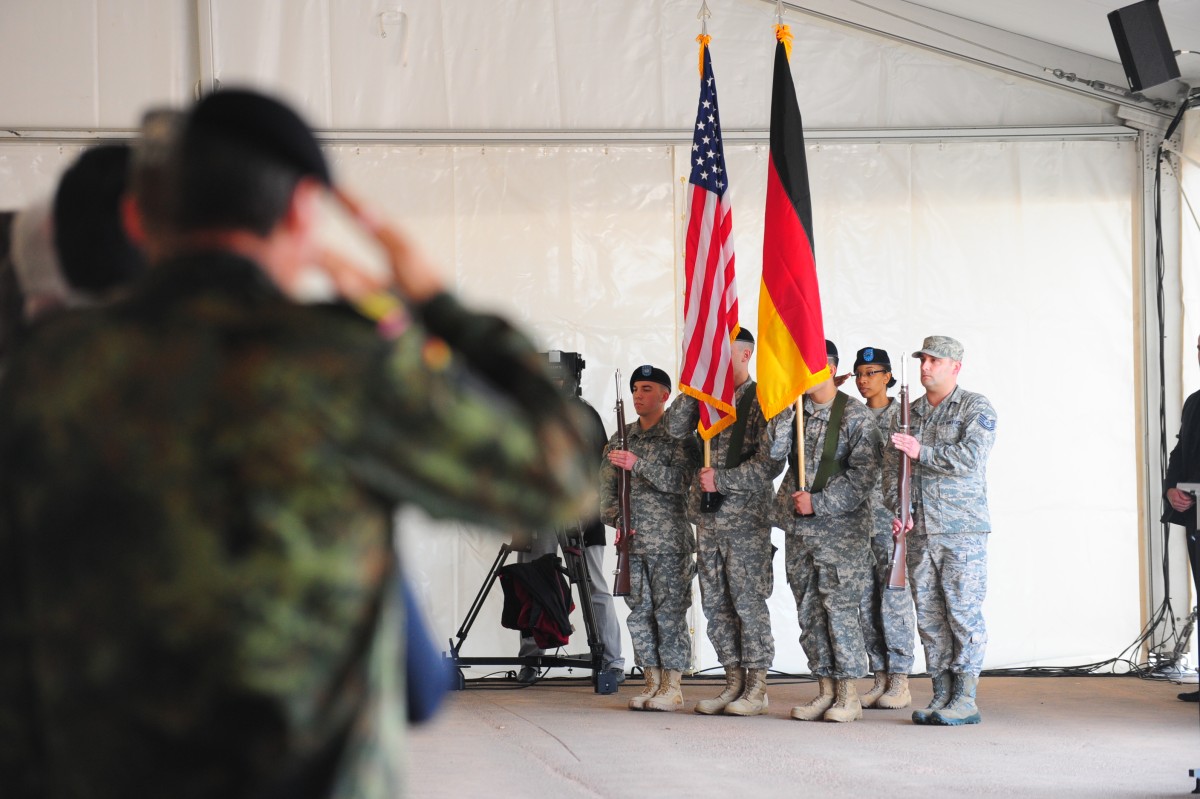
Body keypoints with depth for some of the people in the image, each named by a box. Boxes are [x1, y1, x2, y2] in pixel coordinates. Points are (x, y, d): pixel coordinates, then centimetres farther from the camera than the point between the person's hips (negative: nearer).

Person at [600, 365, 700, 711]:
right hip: (632, 541, 6)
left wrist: (637, 464, -21)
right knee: (639, 613, 6)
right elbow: (606, 484, 14)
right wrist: (616, 517, -3)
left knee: (669, 613, -5)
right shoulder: (622, 437, 14)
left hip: (669, 542, -6)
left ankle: (672, 686, -1)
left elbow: (679, 480, -15)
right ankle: (652, 683, 13)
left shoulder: (679, 435, -2)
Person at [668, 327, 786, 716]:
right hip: (708, 518, 7)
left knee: (748, 601, -5)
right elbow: (675, 428, 2)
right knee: (715, 603, 7)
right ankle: (733, 681, 14)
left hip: (746, 518, -7)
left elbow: (771, 462, -12)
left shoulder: (762, 400, -6)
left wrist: (722, 479, -15)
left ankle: (756, 688, 1)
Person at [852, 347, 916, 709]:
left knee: (893, 599, -6)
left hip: (890, 516, -6)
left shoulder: (901, 415, -2)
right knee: (866, 601, 5)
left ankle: (900, 682, -2)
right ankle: (880, 678, 12)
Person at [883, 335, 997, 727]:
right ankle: (941, 696, 12)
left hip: (962, 530, -6)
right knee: (928, 614, 6)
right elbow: (892, 466, 12)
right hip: (919, 530, 6)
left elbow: (969, 457, -15)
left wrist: (923, 453, -13)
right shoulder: (908, 413, 16)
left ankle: (965, 700, -3)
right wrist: (898, 510, -3)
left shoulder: (976, 408, 0)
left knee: (963, 611, -6)